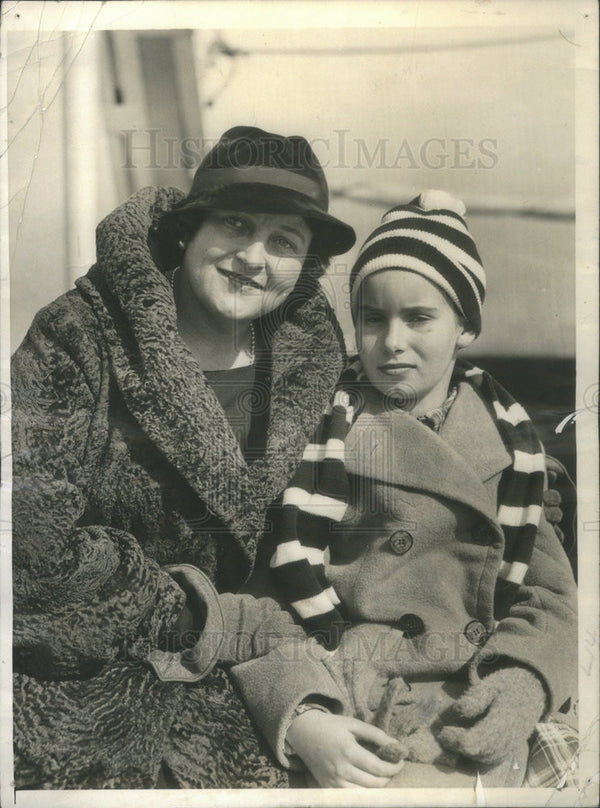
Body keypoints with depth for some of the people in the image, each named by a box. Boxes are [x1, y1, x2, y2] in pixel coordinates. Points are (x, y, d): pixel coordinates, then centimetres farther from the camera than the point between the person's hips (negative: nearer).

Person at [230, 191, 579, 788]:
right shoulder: (323, 429, -1)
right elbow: (282, 590, -6)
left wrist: (513, 694, -11)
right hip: (342, 702, -2)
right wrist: (301, 720, -20)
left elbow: (546, 594, 7)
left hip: (472, 699, 3)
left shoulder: (506, 440, 9)